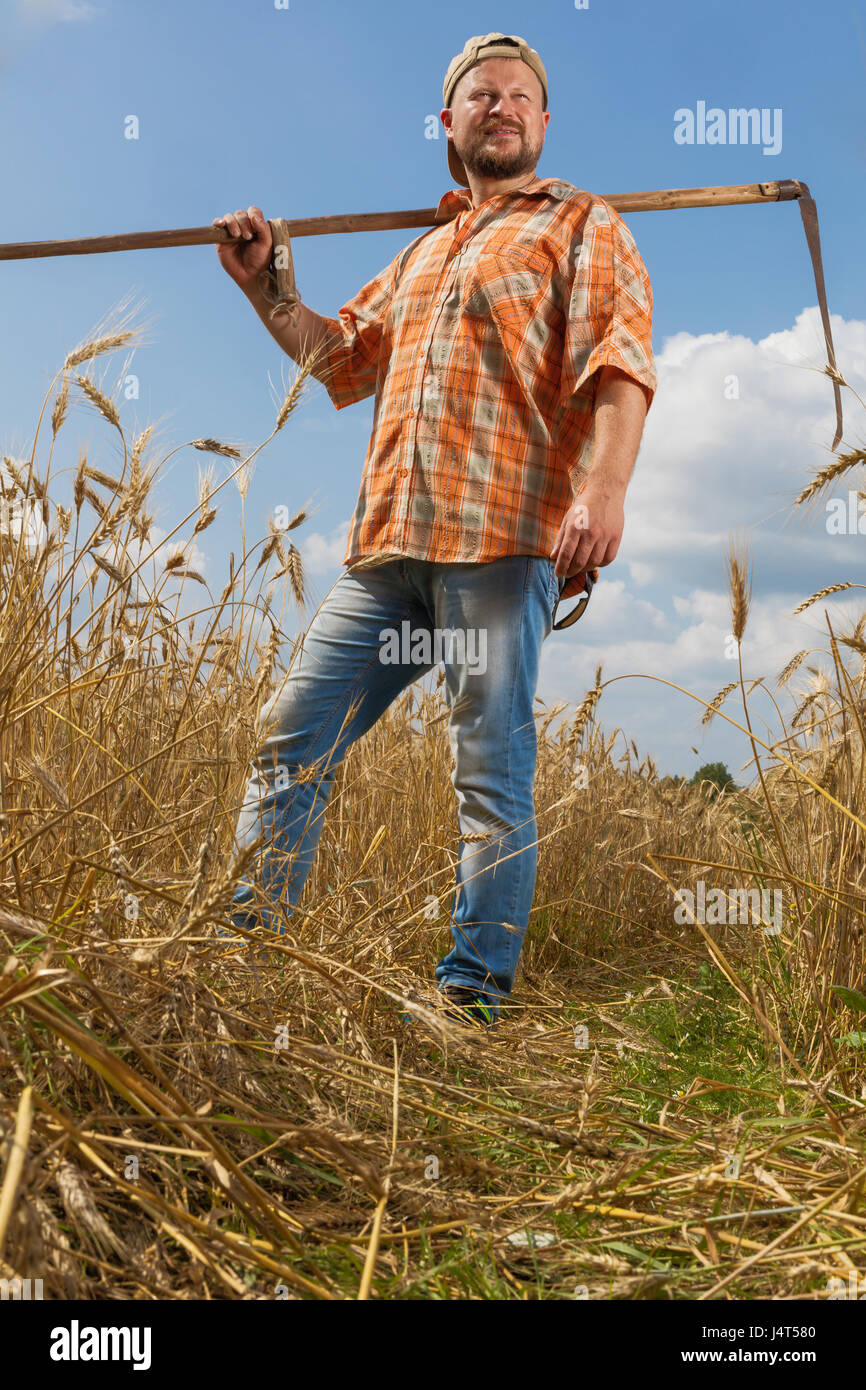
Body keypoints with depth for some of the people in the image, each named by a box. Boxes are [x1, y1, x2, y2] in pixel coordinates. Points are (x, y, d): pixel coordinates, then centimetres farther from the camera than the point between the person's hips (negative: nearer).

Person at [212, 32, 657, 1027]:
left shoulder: (583, 226, 11)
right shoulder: (424, 251, 30)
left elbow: (620, 361, -5)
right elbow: (339, 356, 37)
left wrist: (604, 487, -22)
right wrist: (264, 289, 23)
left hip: (504, 540, -6)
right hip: (389, 542, 7)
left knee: (491, 771, -5)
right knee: (294, 730, 3)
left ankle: (473, 994, 3)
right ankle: (240, 943, 12)